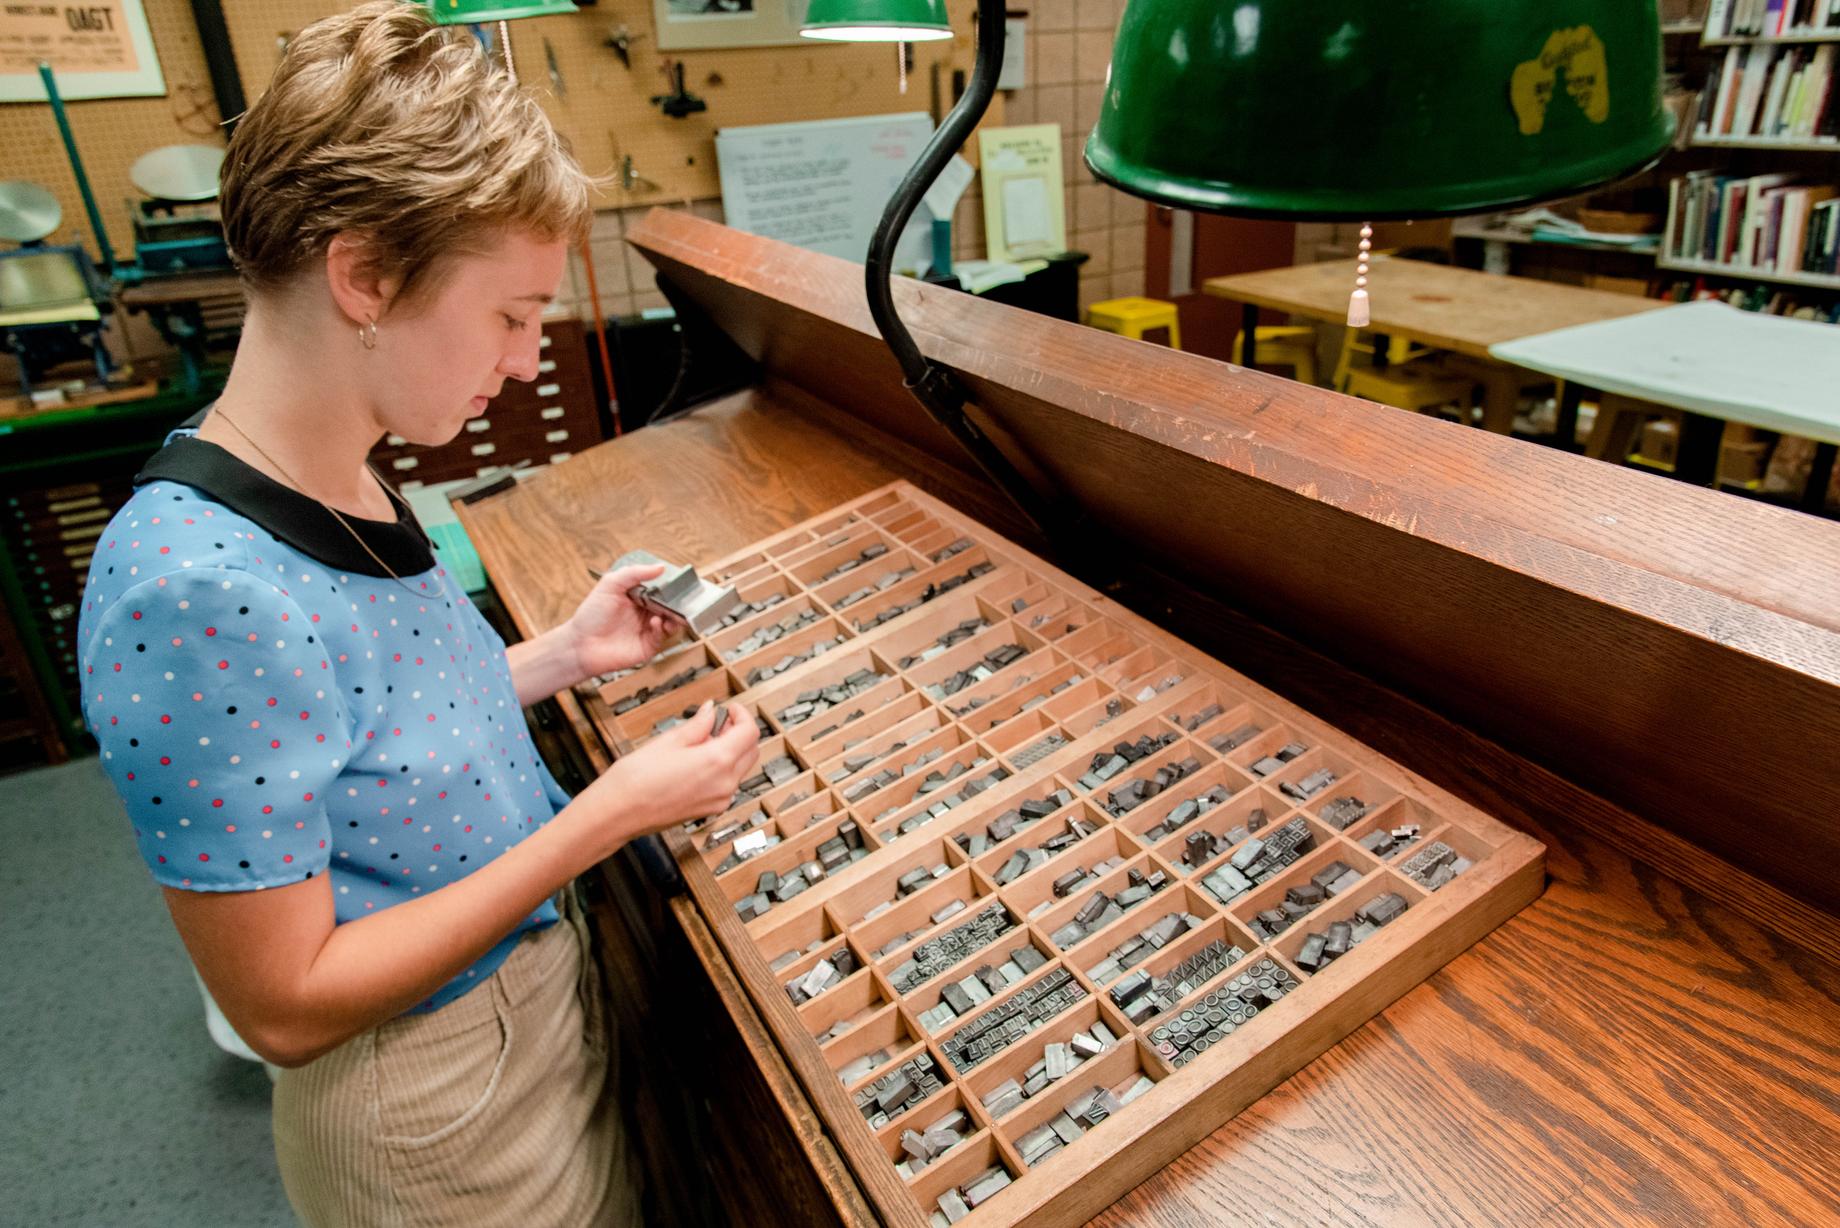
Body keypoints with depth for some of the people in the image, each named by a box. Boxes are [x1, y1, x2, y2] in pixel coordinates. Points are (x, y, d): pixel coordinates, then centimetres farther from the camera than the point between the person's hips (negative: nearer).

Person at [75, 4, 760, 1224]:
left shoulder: (348, 484, -7)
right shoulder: (197, 591, -32)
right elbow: (285, 1005, -25)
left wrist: (567, 656, -3)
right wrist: (609, 814, -27)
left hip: (544, 975, 7)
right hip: (435, 1097, -7)